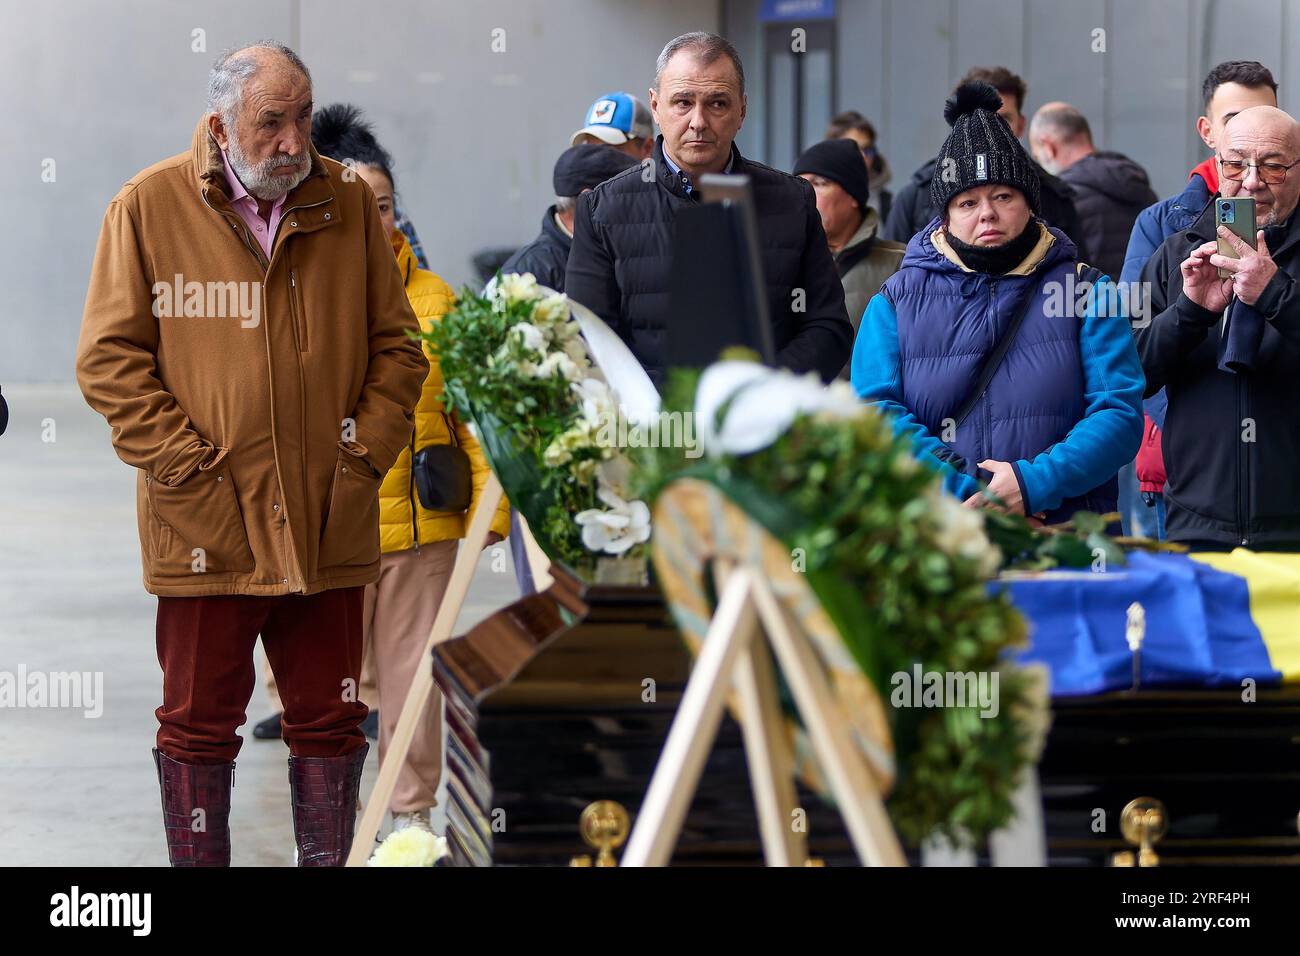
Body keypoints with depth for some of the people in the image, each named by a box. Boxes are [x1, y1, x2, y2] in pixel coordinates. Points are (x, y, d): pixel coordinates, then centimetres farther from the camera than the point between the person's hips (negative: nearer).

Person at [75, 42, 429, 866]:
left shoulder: (350, 204, 6)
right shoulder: (149, 207, -2)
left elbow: (396, 343, 11)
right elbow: (109, 357, -2)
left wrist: (368, 448, -1)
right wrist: (181, 457, -9)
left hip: (327, 521, 3)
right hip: (204, 521, -2)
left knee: (331, 719, 9)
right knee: (200, 723, 4)